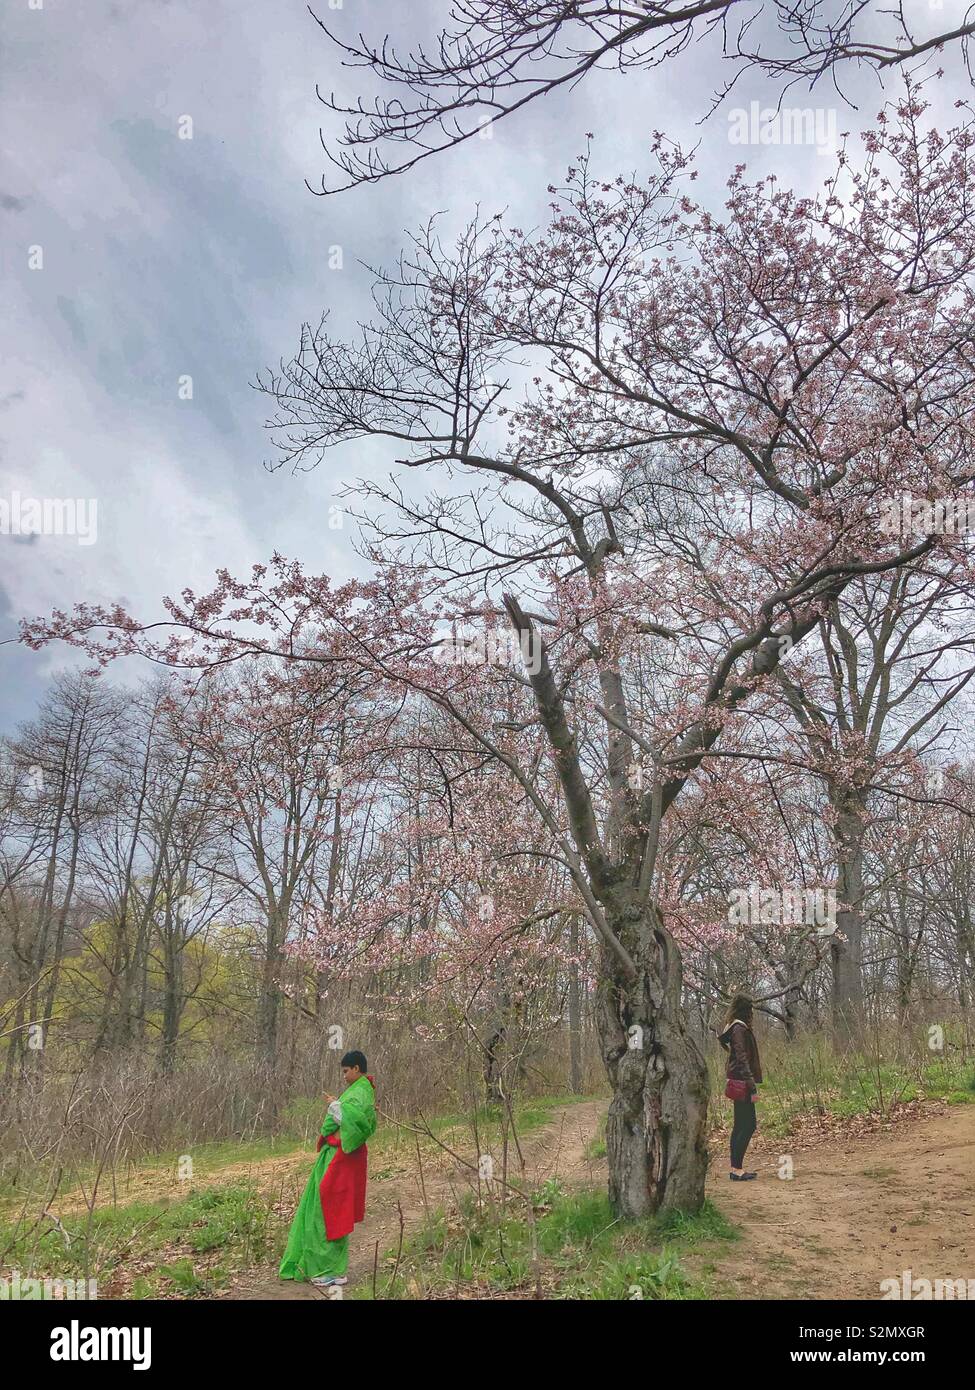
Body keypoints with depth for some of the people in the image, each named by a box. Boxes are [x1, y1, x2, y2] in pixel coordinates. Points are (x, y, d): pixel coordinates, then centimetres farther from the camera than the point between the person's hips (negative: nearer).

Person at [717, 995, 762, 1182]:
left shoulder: (736, 1028, 15)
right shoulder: (740, 1029, -15)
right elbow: (742, 1059, -20)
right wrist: (752, 1087, -21)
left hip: (737, 1083, 10)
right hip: (742, 1082, -10)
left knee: (740, 1125, 12)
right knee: (748, 1125, -7)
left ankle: (735, 1169, 16)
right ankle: (737, 1169, -6)